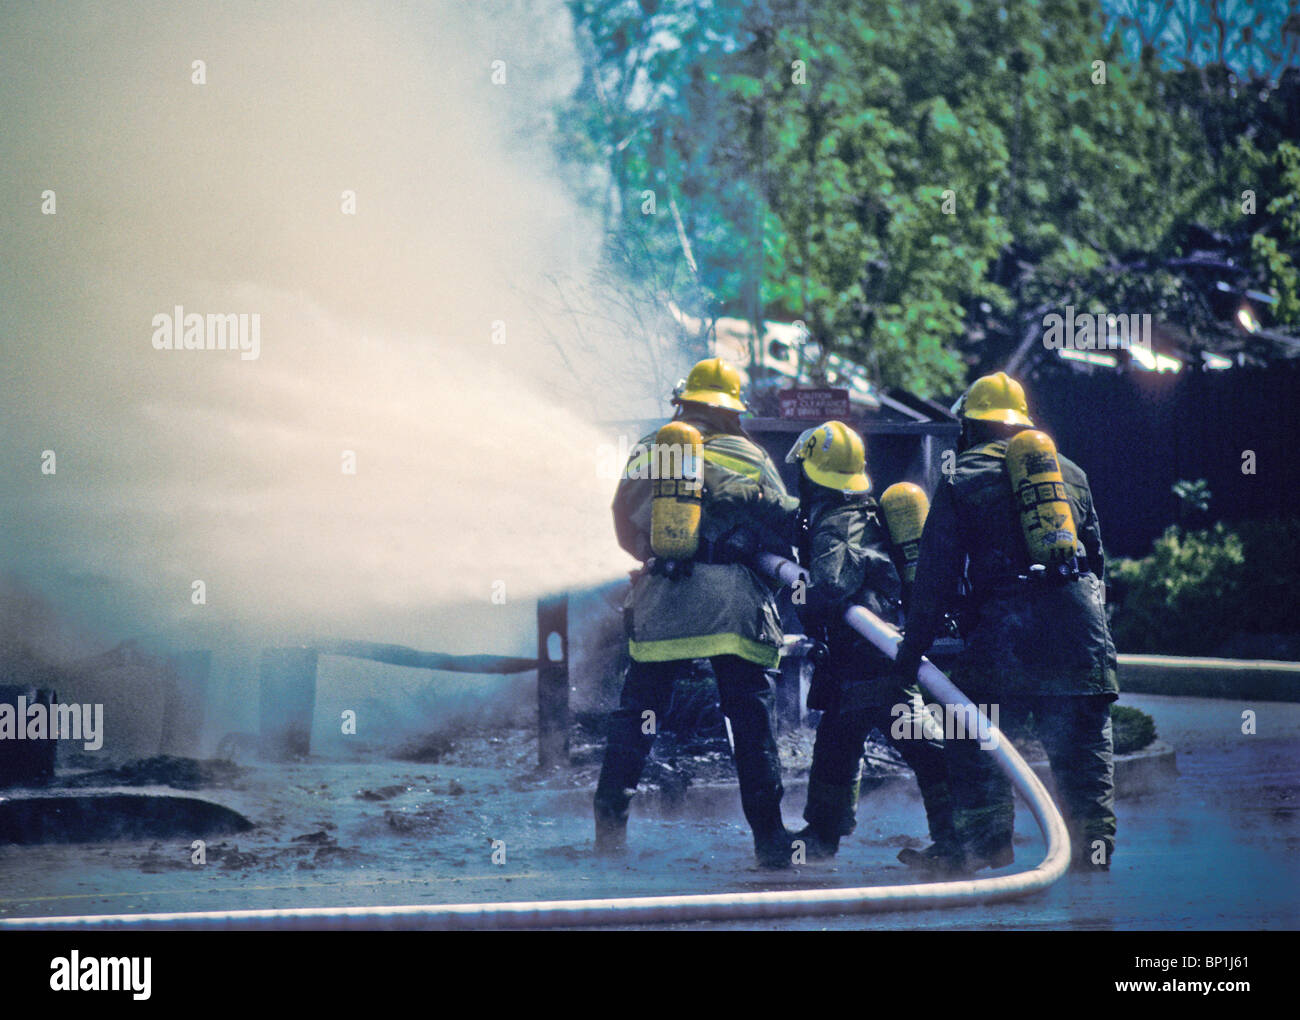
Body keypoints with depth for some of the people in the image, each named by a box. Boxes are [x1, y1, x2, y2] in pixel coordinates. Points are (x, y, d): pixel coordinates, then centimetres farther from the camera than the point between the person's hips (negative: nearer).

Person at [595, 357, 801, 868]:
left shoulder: (649, 452, 11)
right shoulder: (752, 458, 12)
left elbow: (627, 528, 8)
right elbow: (787, 529, 14)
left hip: (665, 599, 0)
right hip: (738, 604, 0)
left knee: (637, 711, 7)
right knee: (752, 720, 3)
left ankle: (610, 824, 4)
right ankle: (769, 836, 2)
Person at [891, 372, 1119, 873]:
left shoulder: (962, 480, 6)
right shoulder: (1071, 473, 19)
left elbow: (936, 577, 1)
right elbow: (1096, 559, 22)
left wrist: (912, 649, 3)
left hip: (1002, 630, -4)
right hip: (1080, 633, 4)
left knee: (974, 750, 6)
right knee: (1085, 752, 8)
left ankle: (988, 855, 1)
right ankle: (1093, 854, 4)